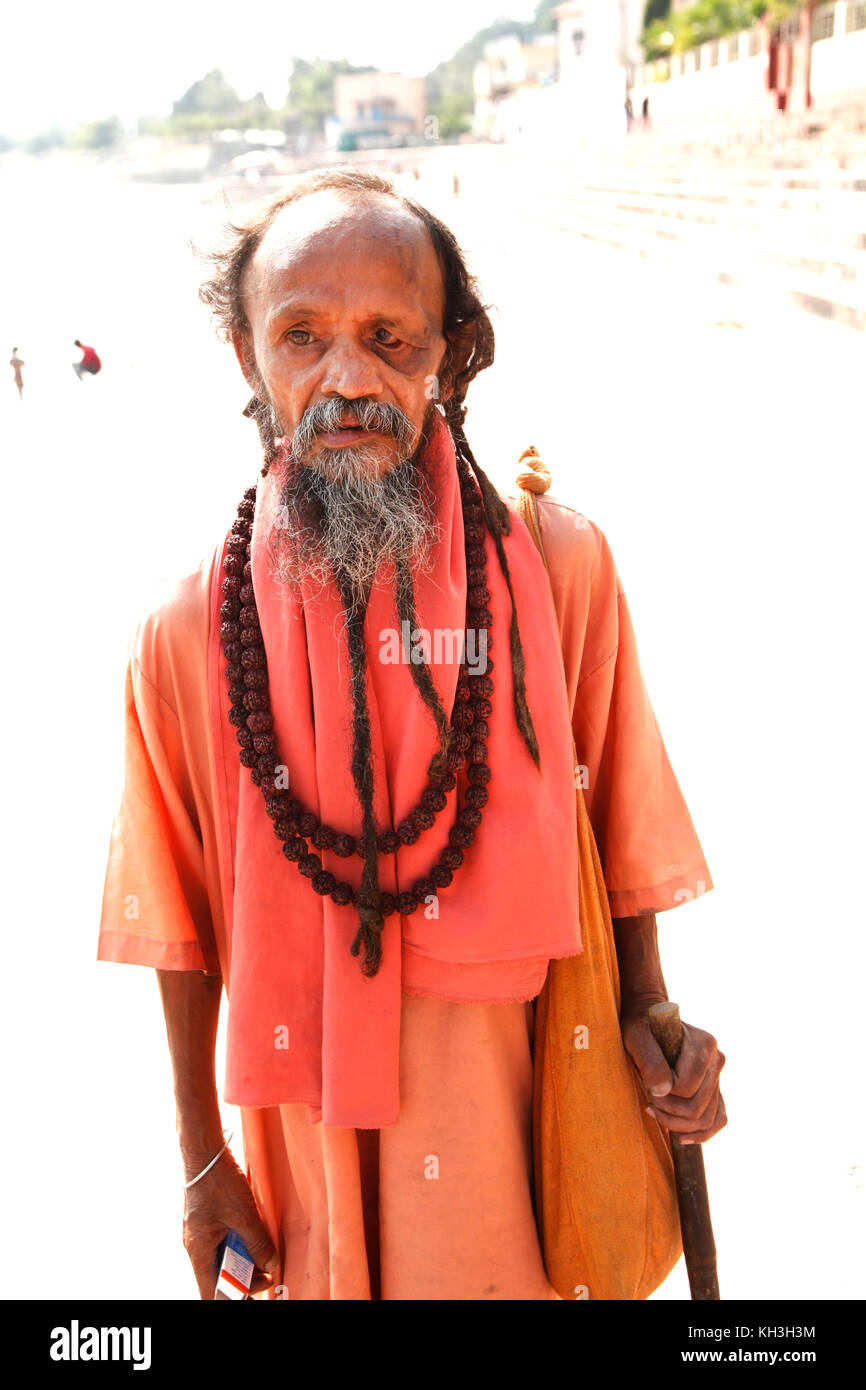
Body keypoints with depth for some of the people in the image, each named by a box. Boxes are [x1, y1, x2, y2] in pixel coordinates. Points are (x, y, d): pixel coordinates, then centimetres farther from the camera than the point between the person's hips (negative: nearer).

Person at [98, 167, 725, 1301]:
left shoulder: (556, 563, -13)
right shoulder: (192, 633, -12)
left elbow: (618, 813, 1)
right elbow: (183, 926, -3)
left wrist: (649, 1014, -4)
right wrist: (203, 1165, 3)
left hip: (526, 1122, 0)